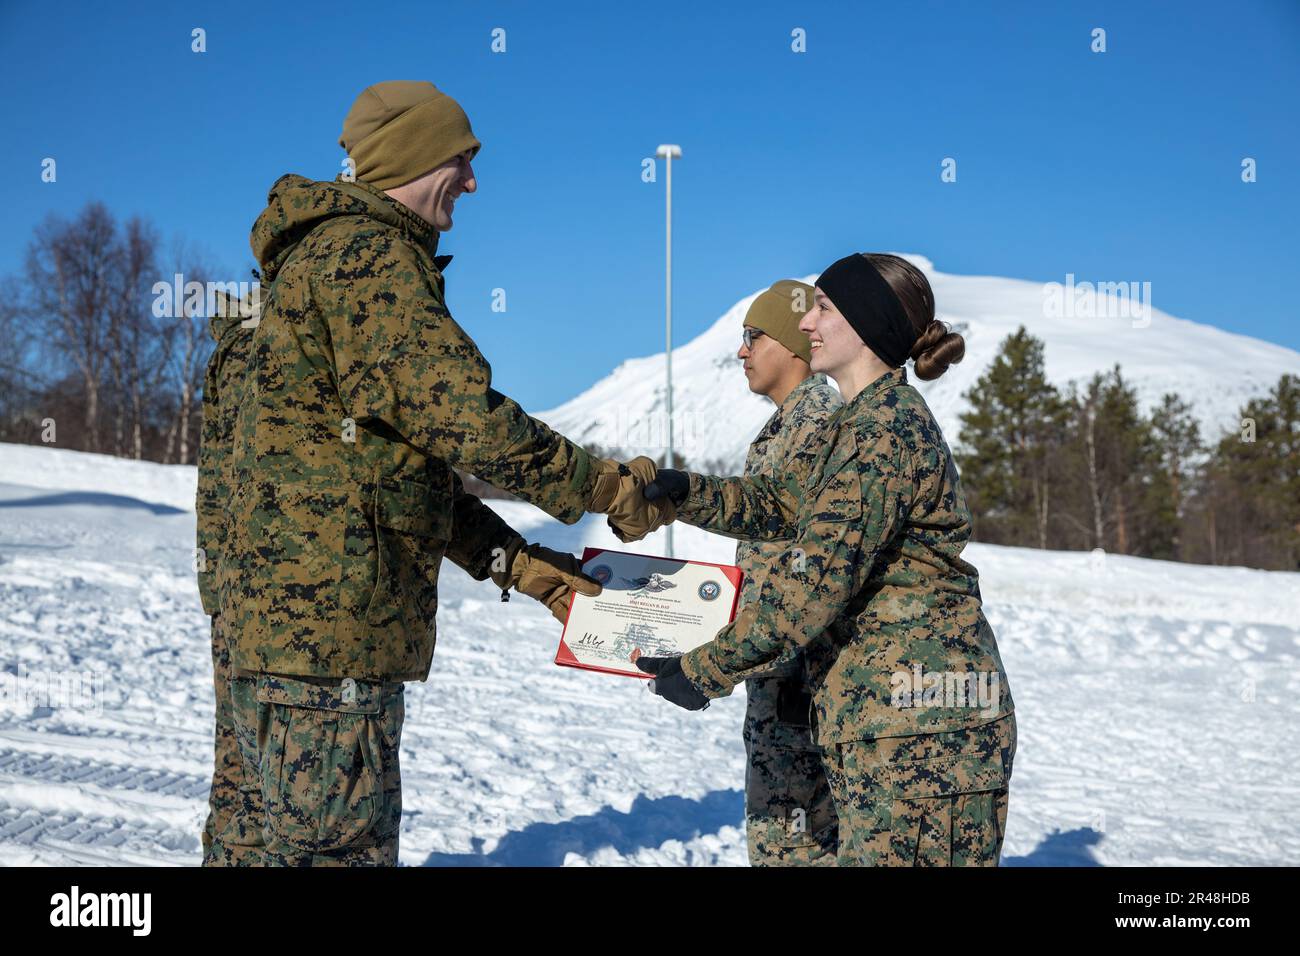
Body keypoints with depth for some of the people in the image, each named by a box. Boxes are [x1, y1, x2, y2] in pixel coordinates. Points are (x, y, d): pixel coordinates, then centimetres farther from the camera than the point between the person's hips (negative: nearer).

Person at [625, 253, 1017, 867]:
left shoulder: (884, 425, -16)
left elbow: (817, 579, -20)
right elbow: (785, 505, 21)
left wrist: (706, 671, -12)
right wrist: (684, 495, 6)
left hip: (921, 724, -10)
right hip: (883, 715, 10)